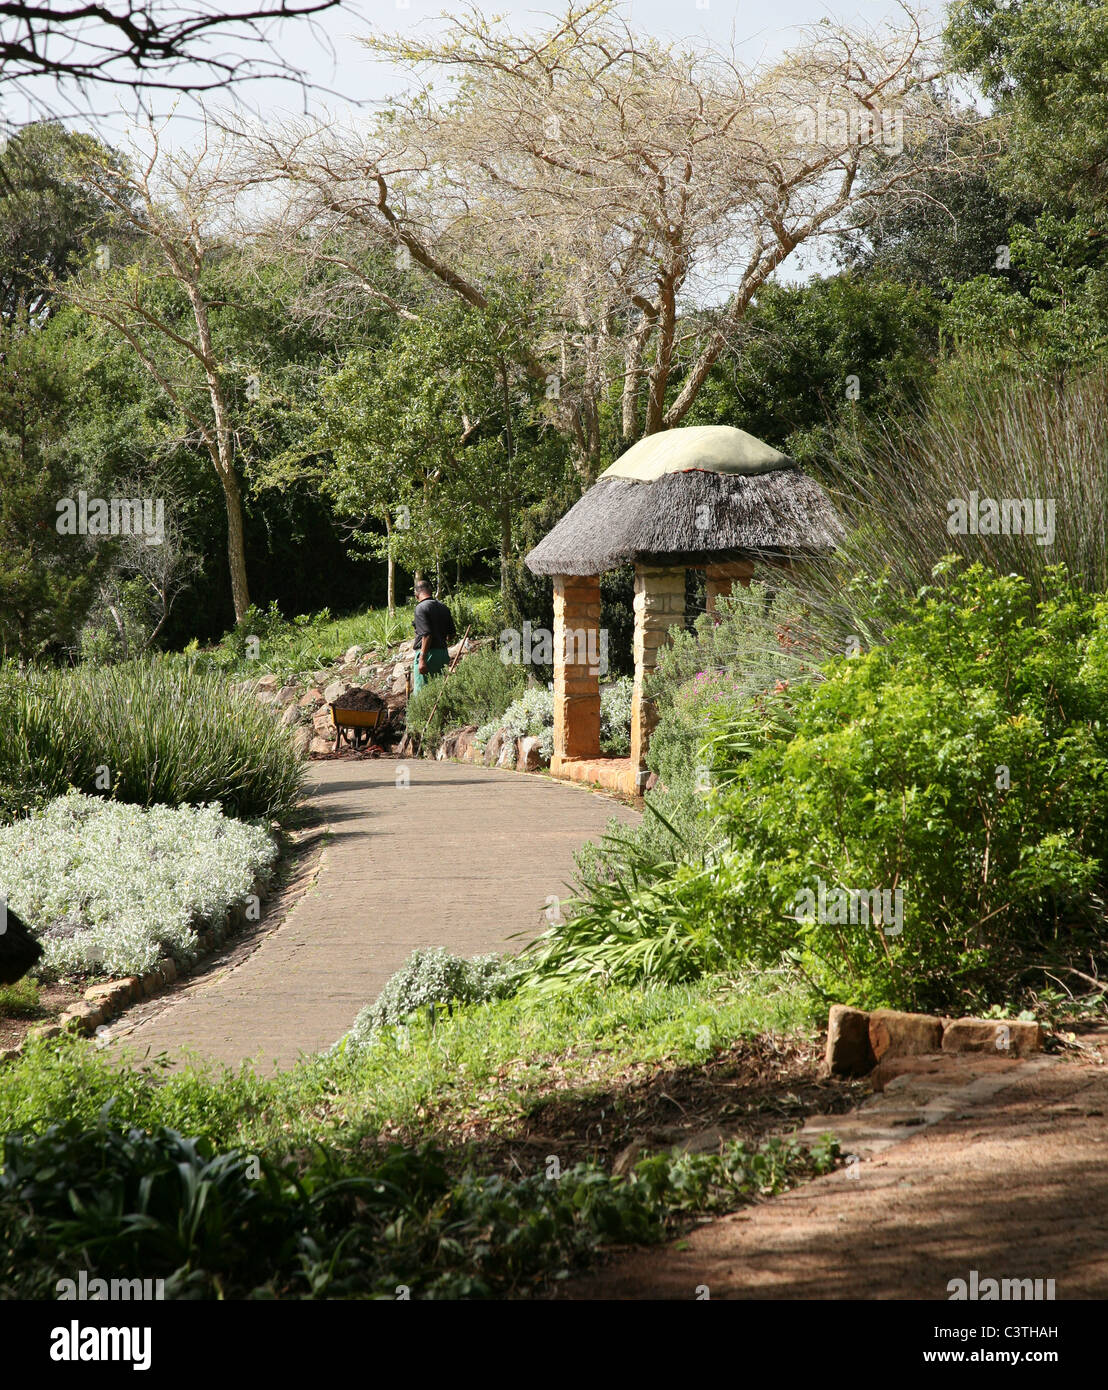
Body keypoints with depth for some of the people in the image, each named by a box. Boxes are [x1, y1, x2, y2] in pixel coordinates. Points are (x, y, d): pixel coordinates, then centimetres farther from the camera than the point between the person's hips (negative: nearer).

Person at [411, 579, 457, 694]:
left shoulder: (421, 608, -11)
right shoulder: (443, 607, 12)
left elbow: (427, 635, -19)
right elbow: (452, 633, 16)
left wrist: (422, 660, -21)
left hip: (427, 654, -8)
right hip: (443, 653, 8)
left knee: (421, 693, -7)